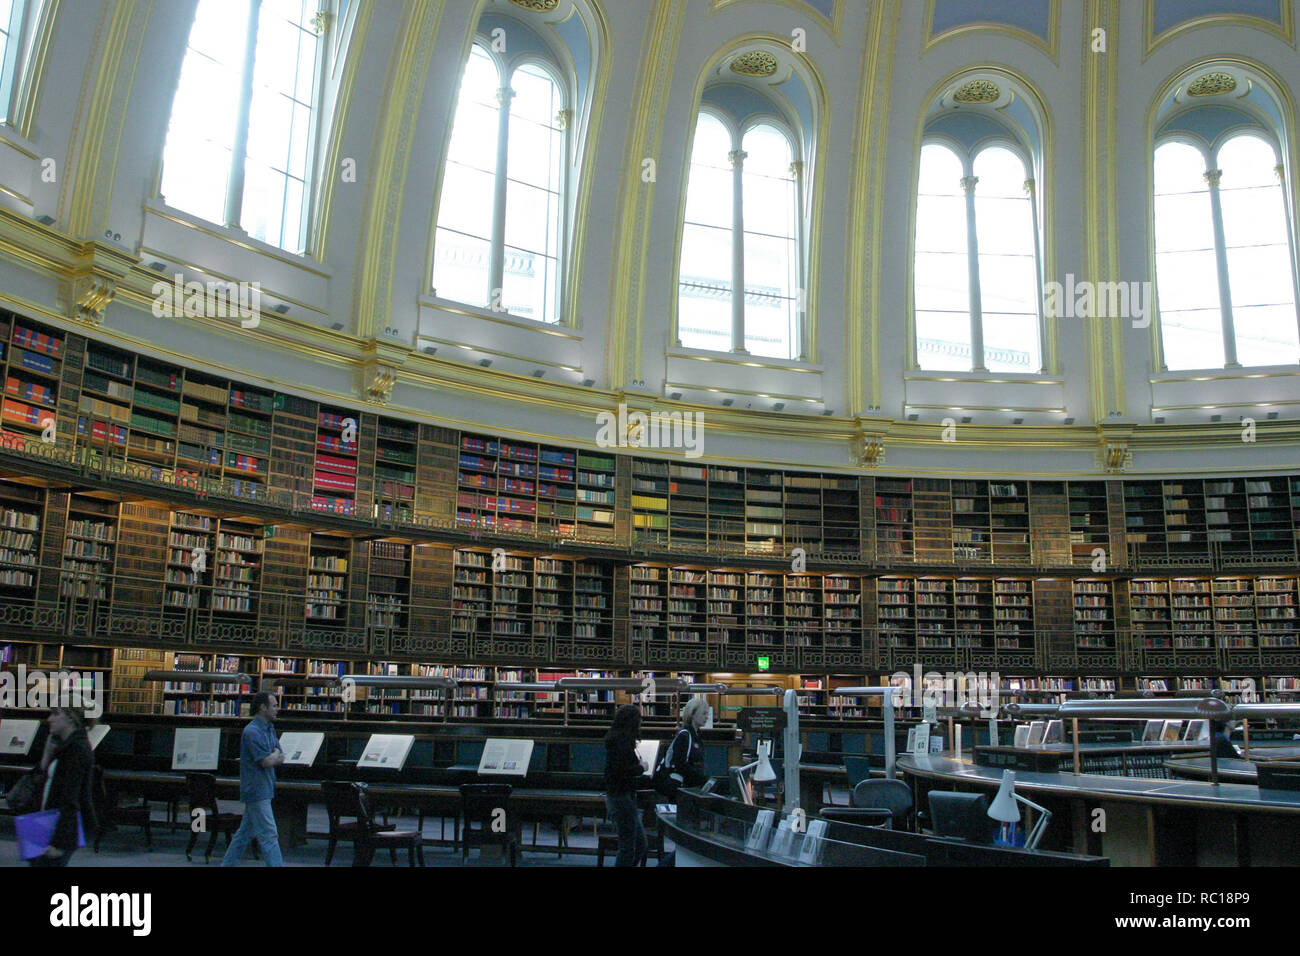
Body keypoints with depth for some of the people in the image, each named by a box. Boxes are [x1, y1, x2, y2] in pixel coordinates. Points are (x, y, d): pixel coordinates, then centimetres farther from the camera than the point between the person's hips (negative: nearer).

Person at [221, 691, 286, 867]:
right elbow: (267, 762, -21)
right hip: (257, 791, -9)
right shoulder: (252, 732, -17)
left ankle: (227, 863, 27)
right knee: (269, 836, -8)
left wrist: (274, 757, -7)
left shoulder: (269, 729, 13)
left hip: (264, 791, 9)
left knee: (245, 833, 17)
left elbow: (280, 758, 14)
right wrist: (275, 754, -1)